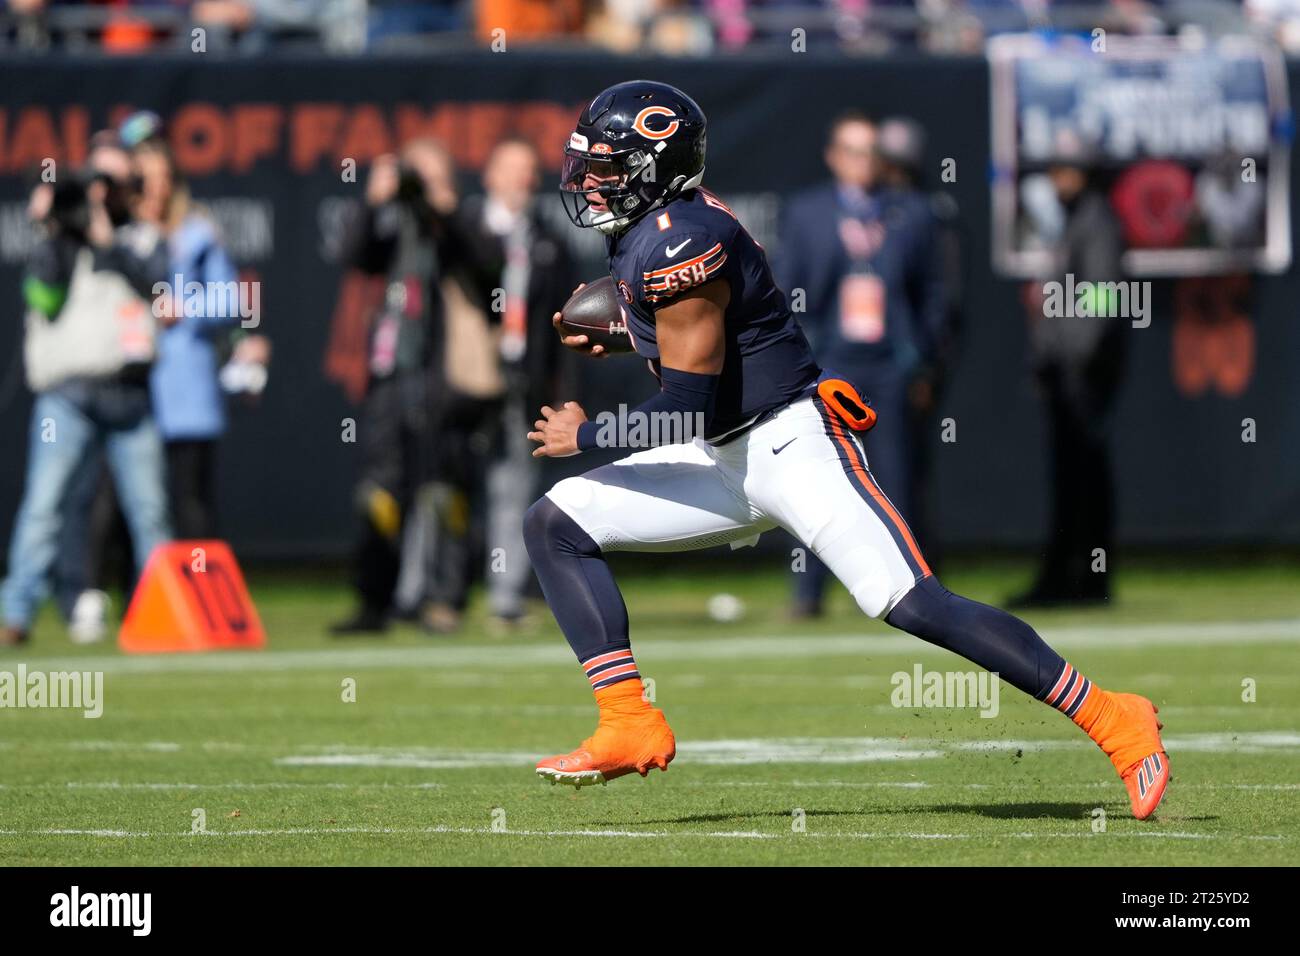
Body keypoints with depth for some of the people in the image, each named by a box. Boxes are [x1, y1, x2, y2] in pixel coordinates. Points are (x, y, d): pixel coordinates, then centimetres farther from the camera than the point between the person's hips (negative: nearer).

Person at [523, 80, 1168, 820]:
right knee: (556, 525, 3)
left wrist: (586, 436, -9)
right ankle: (632, 730, -2)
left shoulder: (675, 242, -19)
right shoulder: (649, 226, 10)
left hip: (790, 444, -10)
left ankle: (1114, 721, -14)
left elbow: (689, 404, -21)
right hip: (727, 461, 10)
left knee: (911, 604, -19)